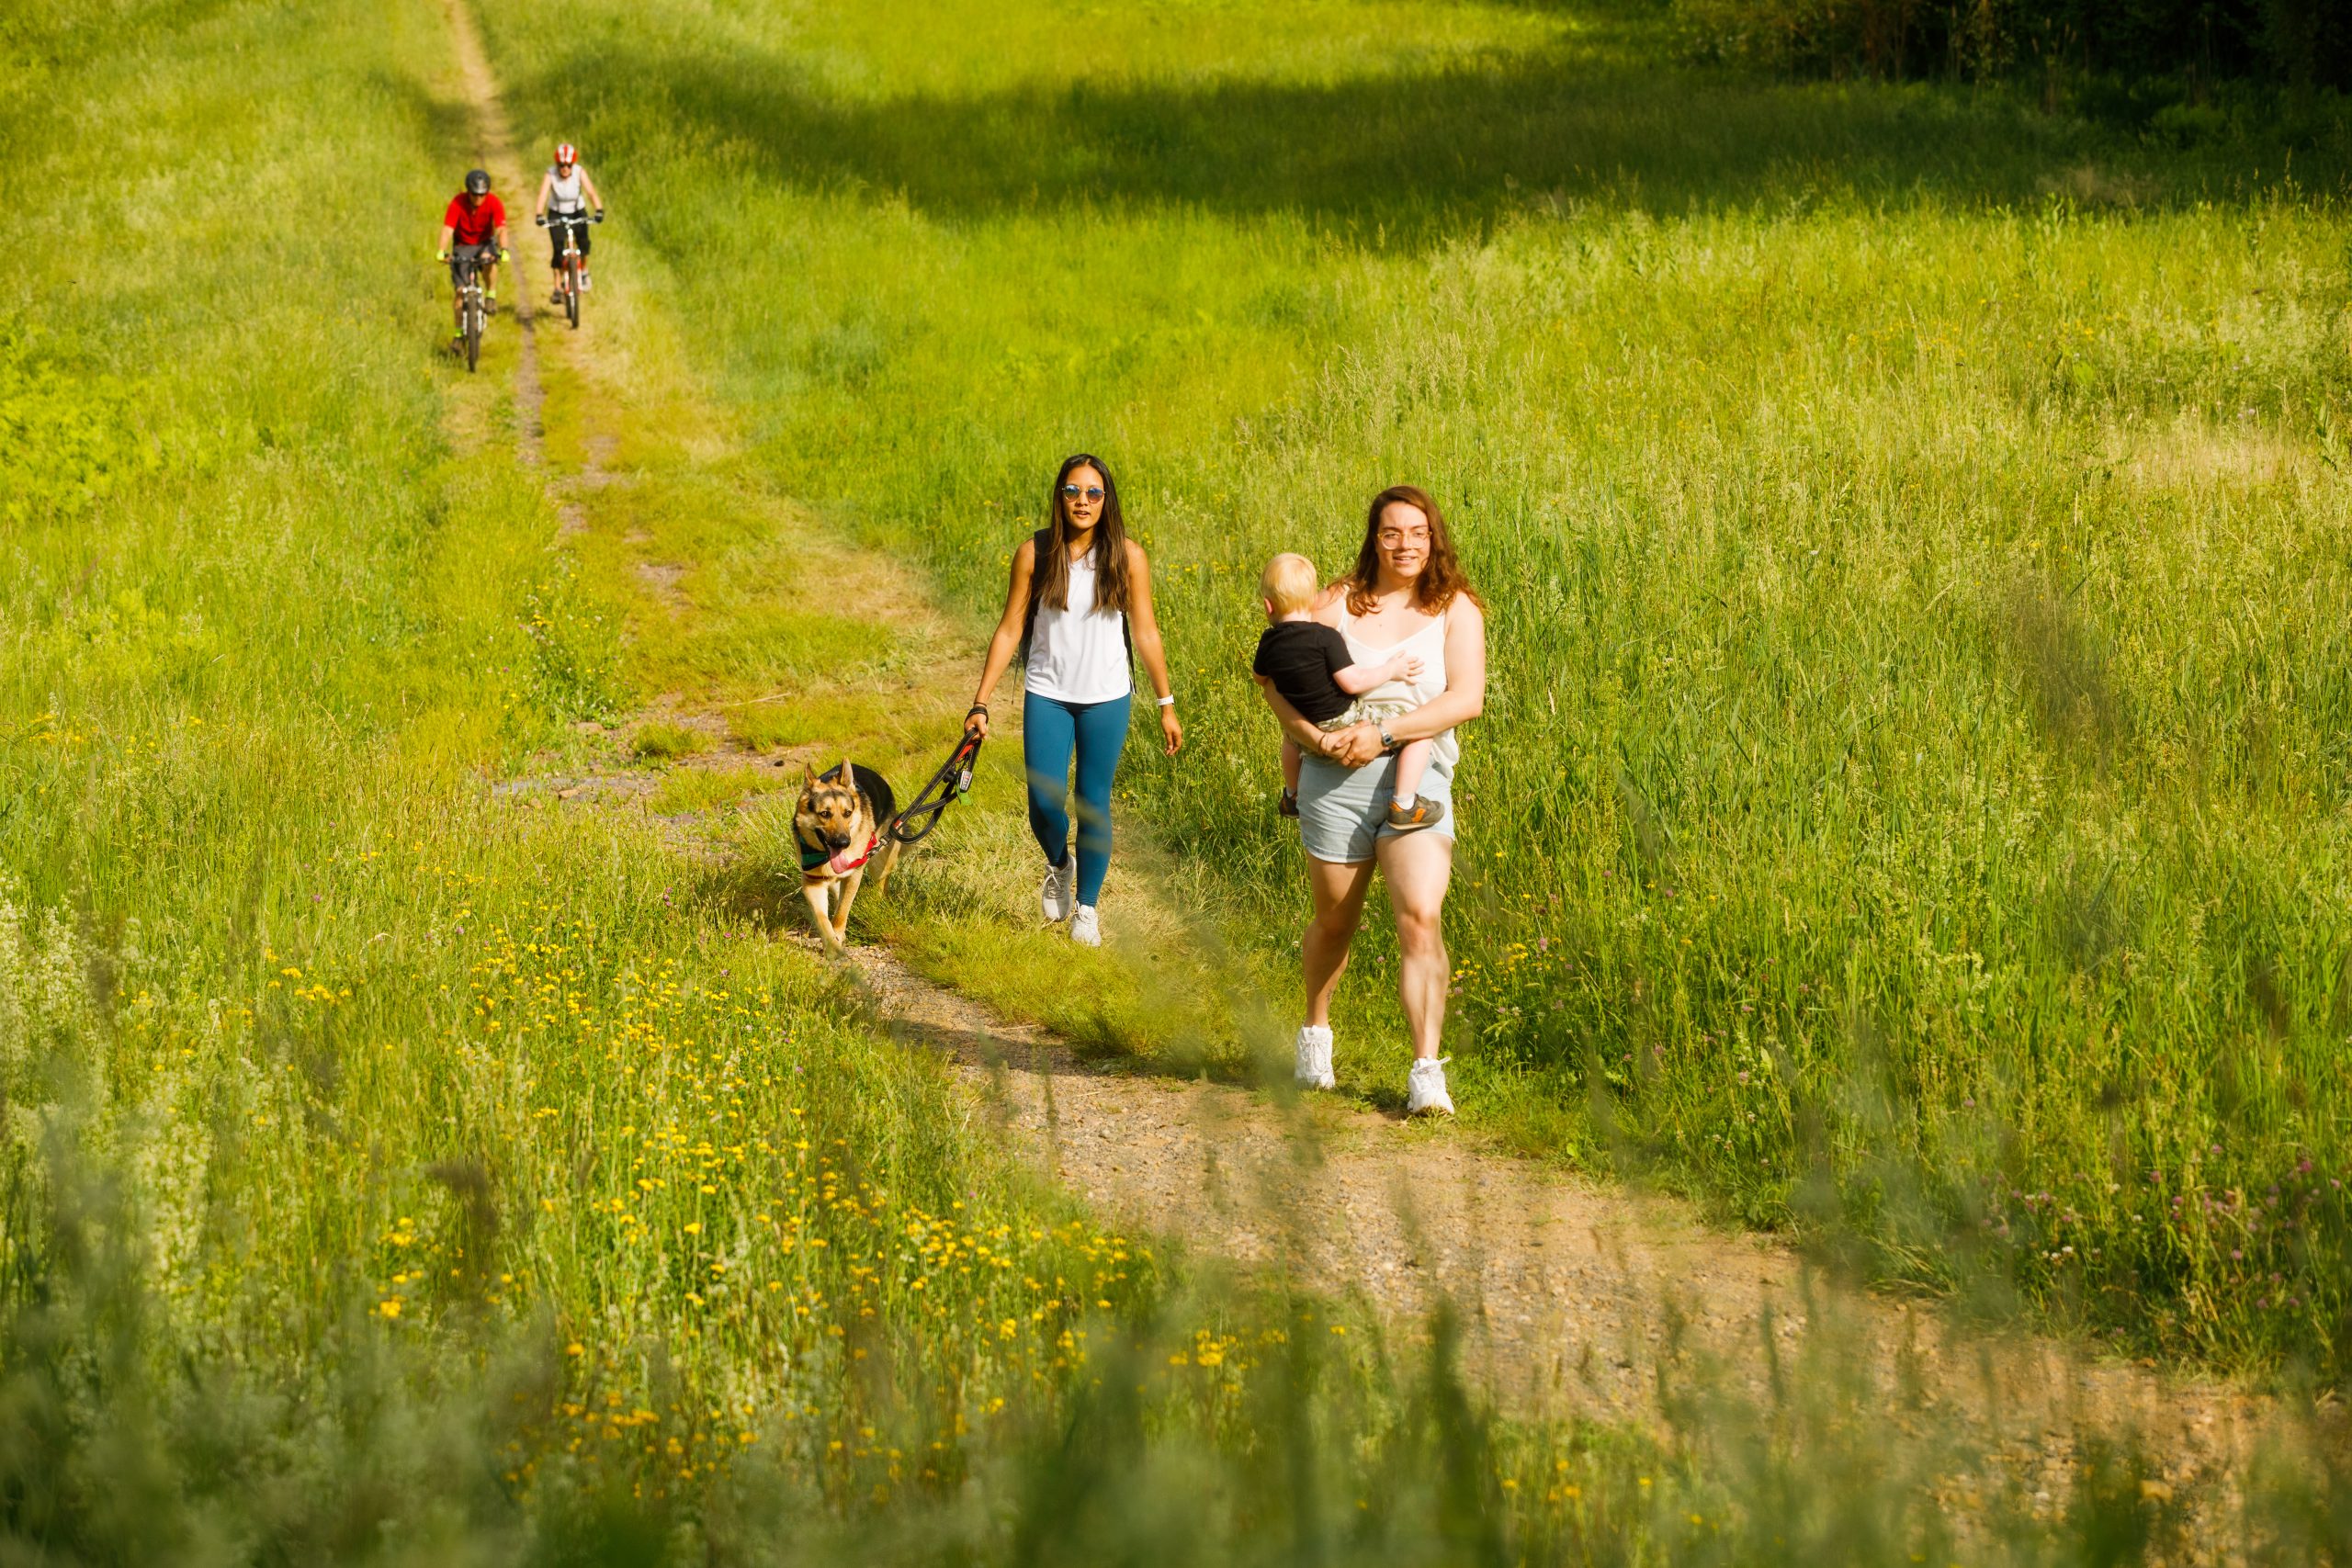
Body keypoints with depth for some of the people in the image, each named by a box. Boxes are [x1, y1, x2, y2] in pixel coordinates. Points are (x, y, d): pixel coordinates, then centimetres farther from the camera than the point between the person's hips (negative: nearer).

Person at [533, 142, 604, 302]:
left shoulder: (580, 173, -20)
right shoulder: (550, 175, -23)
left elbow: (591, 192, -30)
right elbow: (542, 196, -34)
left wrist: (599, 210, -47)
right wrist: (539, 215, -51)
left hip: (577, 212, 1)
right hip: (557, 215, -1)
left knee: (583, 242, -20)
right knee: (558, 250, -14)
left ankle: (584, 271, 10)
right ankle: (558, 289, -3)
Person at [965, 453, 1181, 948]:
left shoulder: (1127, 557, -6)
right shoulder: (1035, 553, -6)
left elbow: (1145, 633, 2)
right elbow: (1009, 629, -1)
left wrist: (1166, 705, 4)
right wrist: (980, 703, -3)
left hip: (1106, 699, 0)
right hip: (1047, 696, 0)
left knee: (1094, 804, 4)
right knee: (1045, 803, -5)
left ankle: (1086, 907, 22)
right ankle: (1058, 865, 30)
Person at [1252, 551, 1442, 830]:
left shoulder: (1269, 643, -3)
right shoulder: (1325, 637, -20)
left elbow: (1259, 675, 17)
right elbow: (1352, 682, -22)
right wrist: (1390, 670, -8)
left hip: (1313, 733, 6)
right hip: (1347, 721, -6)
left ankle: (1292, 795, 56)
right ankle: (1404, 805, -8)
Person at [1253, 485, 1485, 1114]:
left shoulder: (1456, 610, 2)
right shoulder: (1339, 601, 4)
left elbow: (1468, 698, -10)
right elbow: (1274, 679, 3)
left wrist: (1382, 732, -17)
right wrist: (1313, 737, -14)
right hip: (1335, 781, 1)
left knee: (1421, 918, -19)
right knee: (1335, 922, 15)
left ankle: (1426, 1072, -18)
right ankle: (1315, 1030, 43)